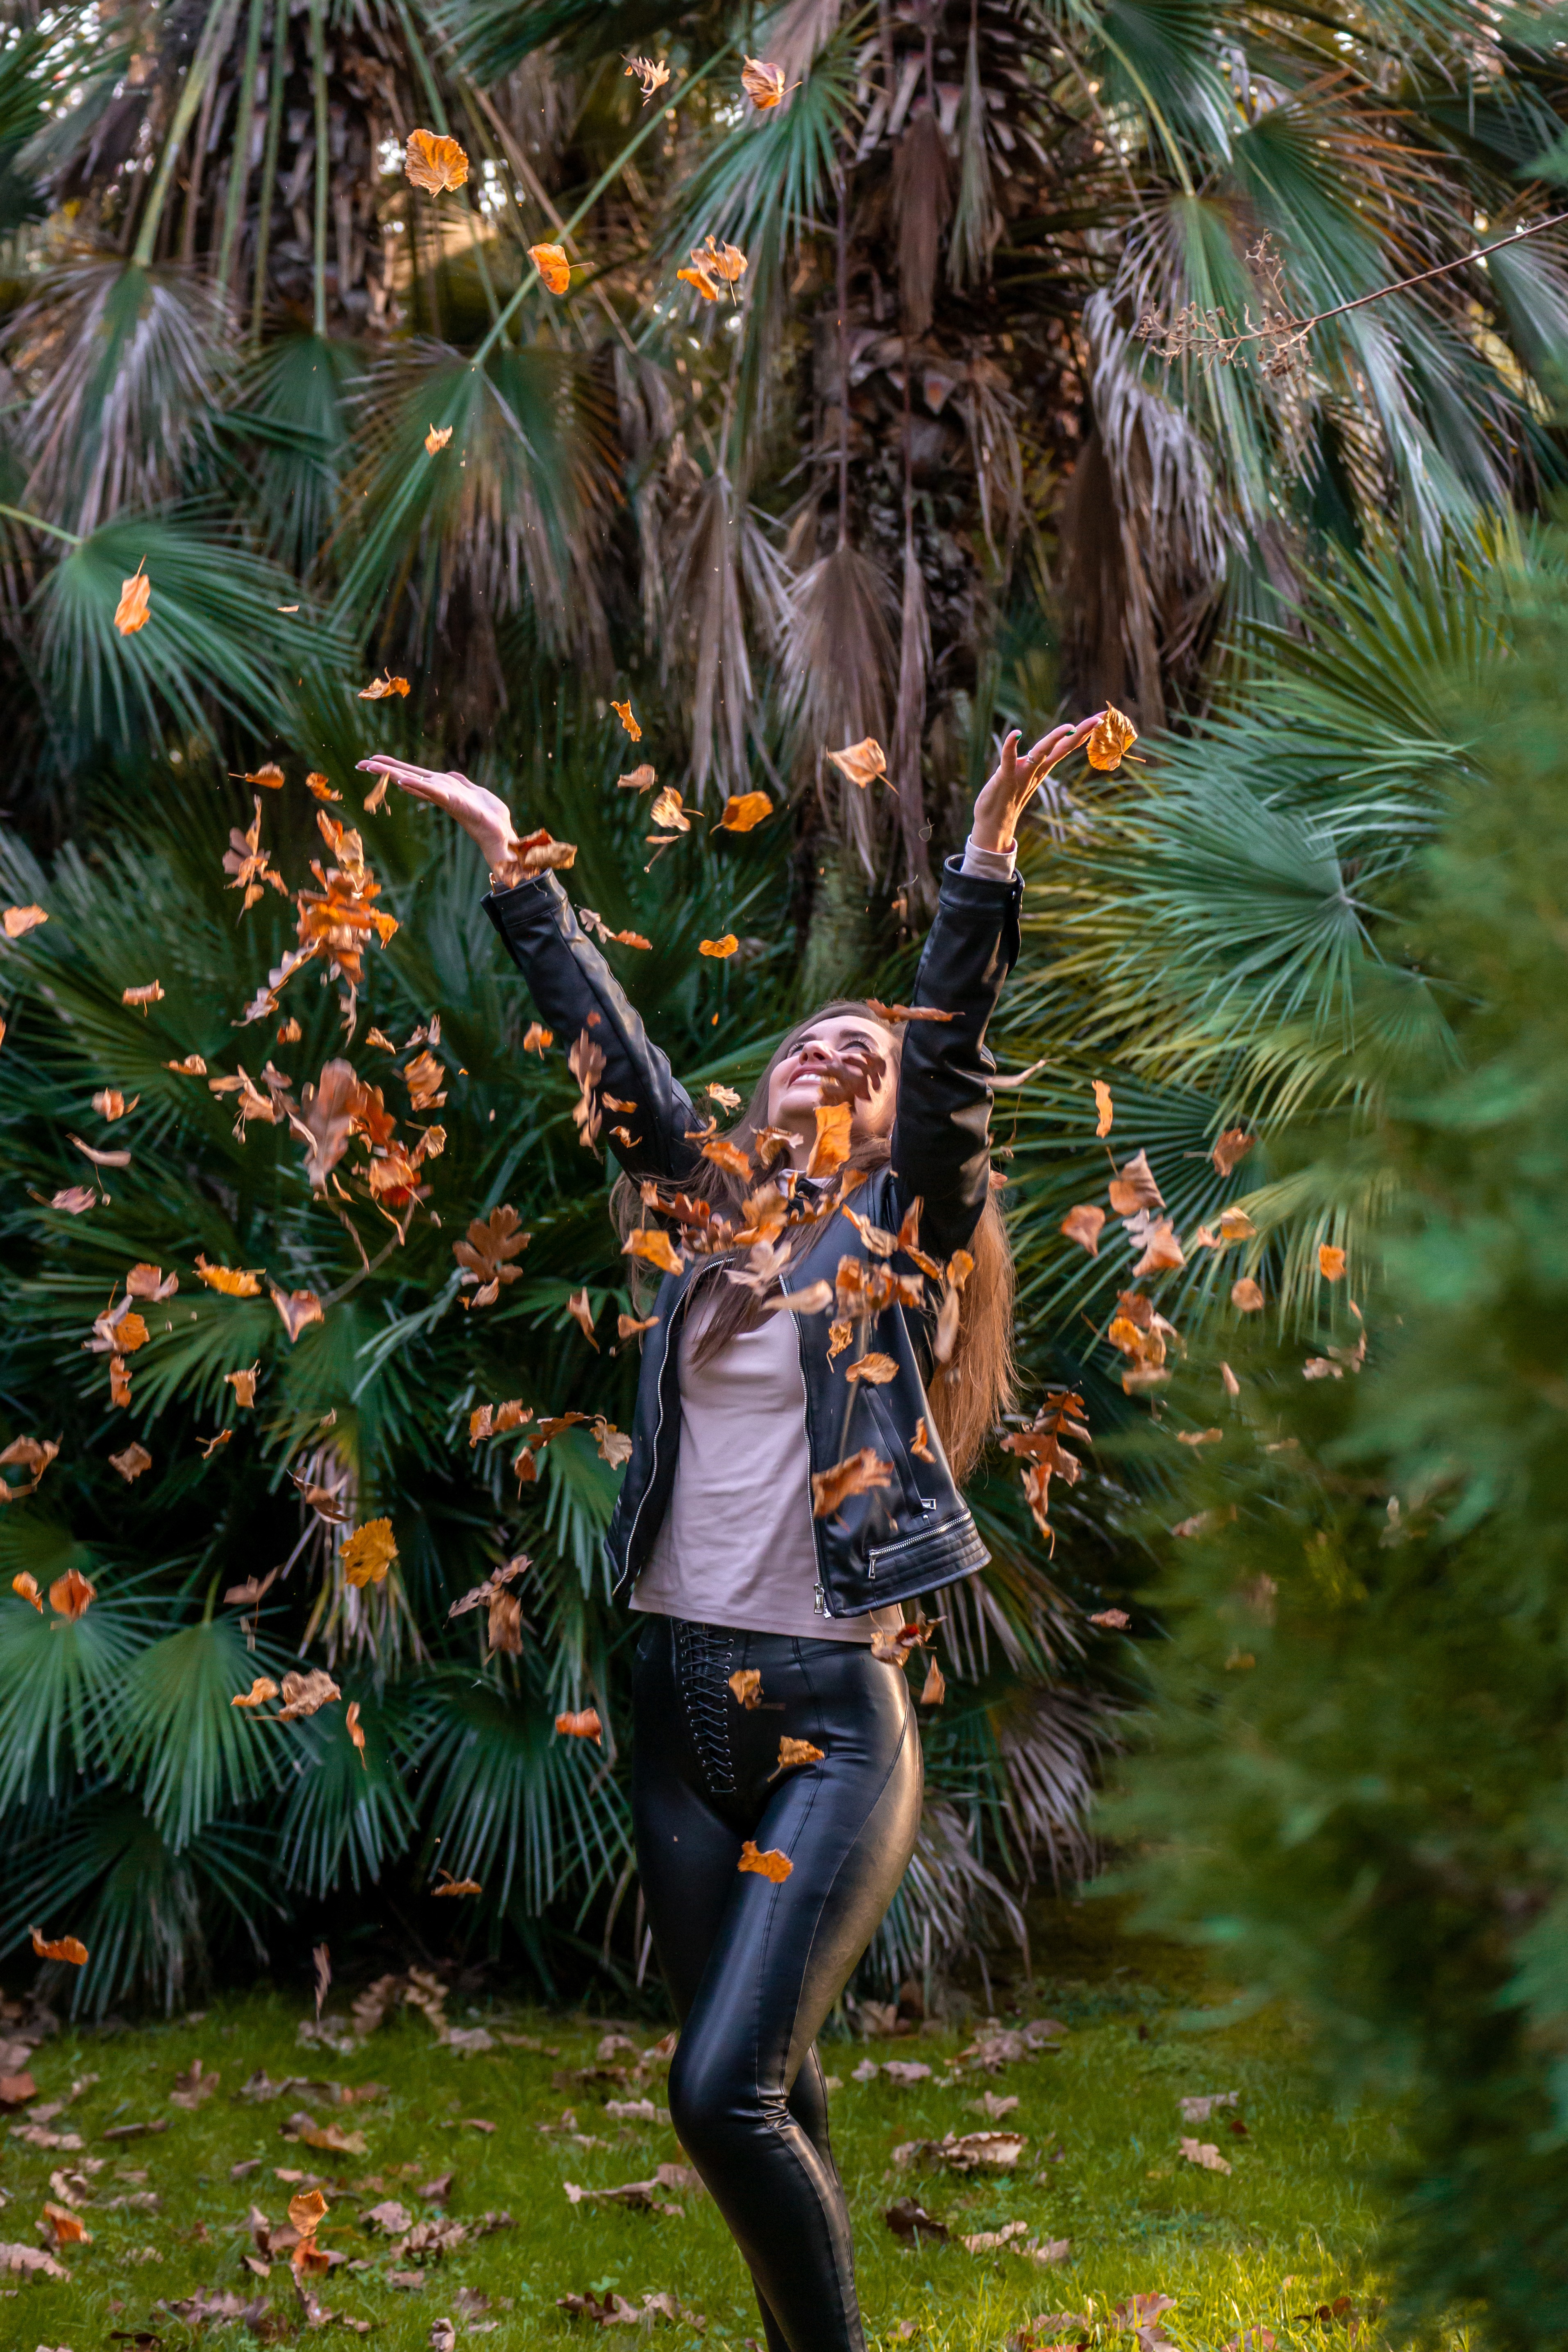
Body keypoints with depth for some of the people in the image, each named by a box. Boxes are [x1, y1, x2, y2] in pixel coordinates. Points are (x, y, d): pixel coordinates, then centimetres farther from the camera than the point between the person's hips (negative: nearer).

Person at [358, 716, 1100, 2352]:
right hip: (678, 1690, 5)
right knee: (773, 2092, 11)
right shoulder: (705, 1210, 13)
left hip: (830, 1712, -5)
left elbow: (954, 1056, -13)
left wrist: (987, 853, -24)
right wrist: (507, 854, 14)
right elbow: (605, 1041, 14)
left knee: (723, 2090, -14)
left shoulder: (899, 1231, 1)